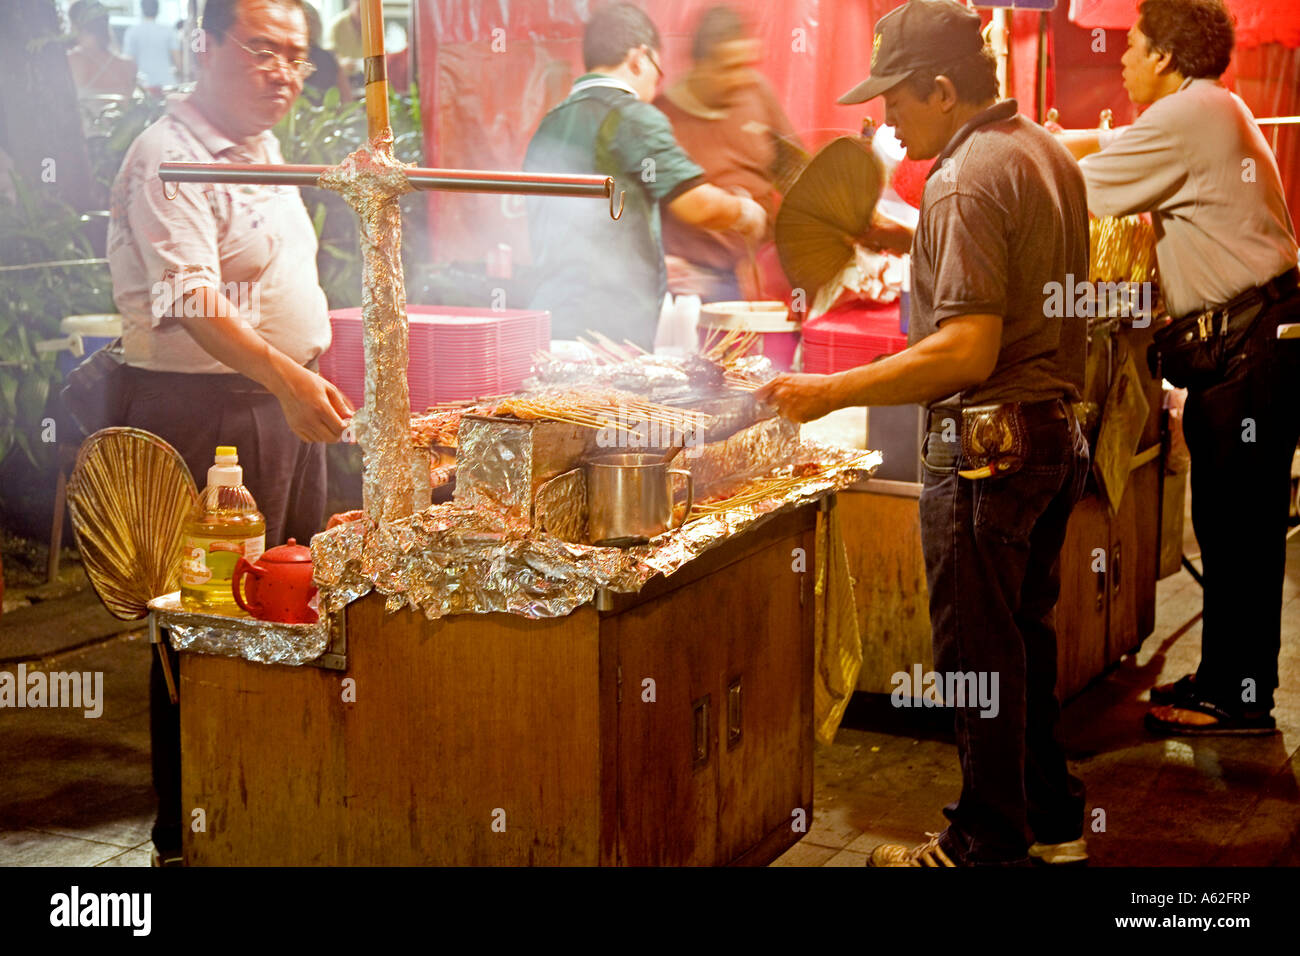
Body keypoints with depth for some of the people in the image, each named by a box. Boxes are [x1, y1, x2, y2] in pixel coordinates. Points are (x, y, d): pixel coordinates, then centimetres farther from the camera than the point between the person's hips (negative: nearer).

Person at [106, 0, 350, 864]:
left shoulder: (261, 146, 15)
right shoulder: (168, 160, -16)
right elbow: (191, 300, -30)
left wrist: (307, 381, 24)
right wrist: (285, 378, -42)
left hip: (287, 399, 10)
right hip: (206, 410, -10)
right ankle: (190, 833, 8)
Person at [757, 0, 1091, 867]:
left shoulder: (966, 183, -19)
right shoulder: (1048, 152, 11)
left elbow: (967, 351, -26)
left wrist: (831, 393, -22)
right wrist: (909, 242, 19)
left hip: (988, 445, -10)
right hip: (1059, 433, 10)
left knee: (978, 655, 2)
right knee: (1026, 636, 20)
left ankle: (989, 845, 13)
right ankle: (1053, 820, 31)